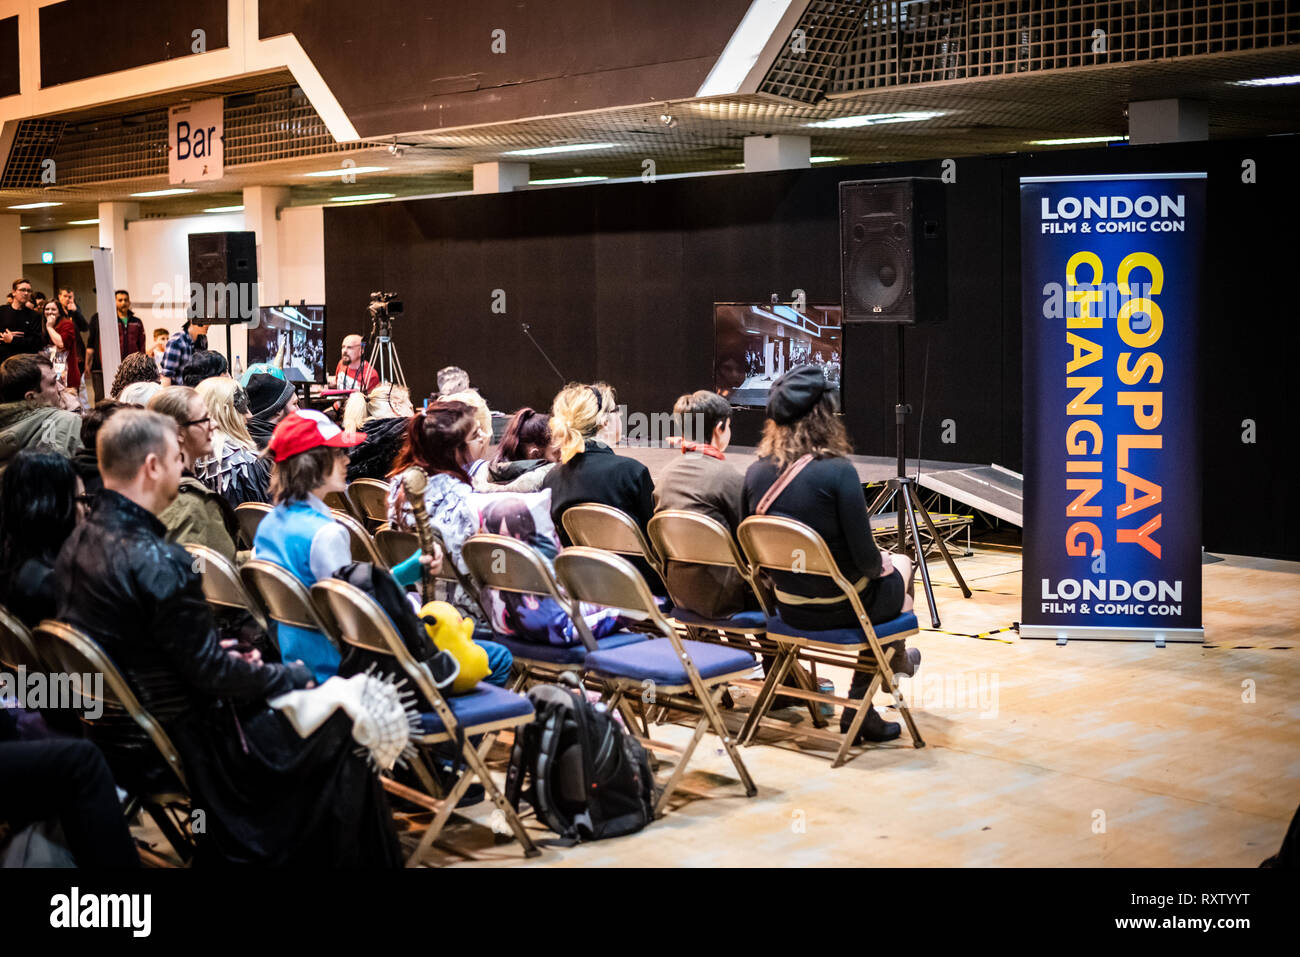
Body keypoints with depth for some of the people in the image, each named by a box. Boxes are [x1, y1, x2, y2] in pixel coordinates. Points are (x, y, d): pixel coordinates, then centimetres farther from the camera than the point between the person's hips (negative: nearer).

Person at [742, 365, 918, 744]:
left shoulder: (755, 473, -7)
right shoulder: (837, 471, -23)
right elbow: (865, 557, -21)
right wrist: (881, 564, 3)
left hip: (790, 609, 5)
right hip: (843, 606, -5)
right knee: (899, 565, 26)